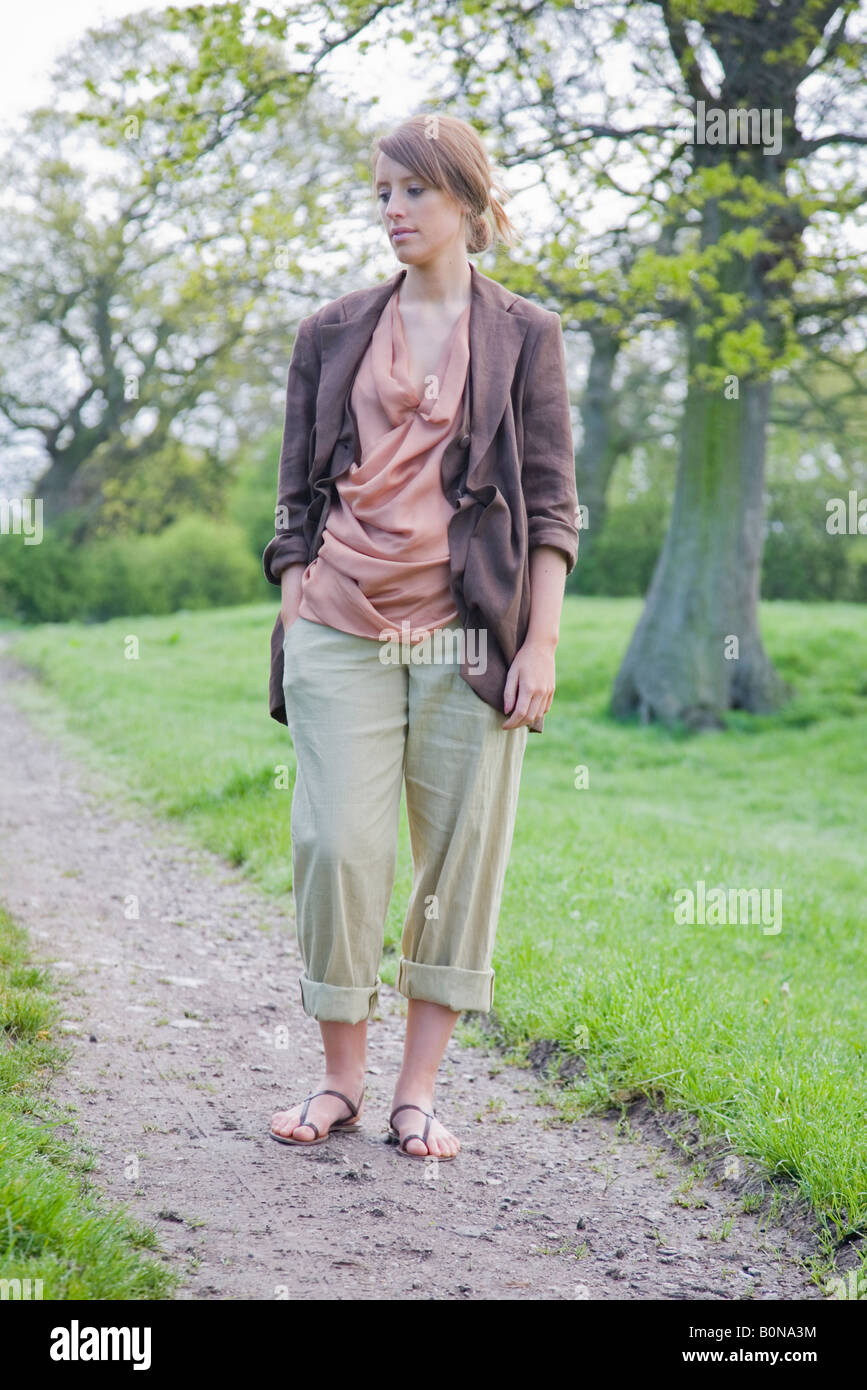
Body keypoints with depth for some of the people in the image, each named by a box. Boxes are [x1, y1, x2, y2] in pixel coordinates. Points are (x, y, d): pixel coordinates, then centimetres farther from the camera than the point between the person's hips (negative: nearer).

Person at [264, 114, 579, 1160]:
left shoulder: (523, 335, 8)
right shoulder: (332, 336, 13)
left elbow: (551, 504, 4)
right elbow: (298, 499, 14)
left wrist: (541, 644, -4)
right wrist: (292, 627, 5)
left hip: (467, 633, -1)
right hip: (341, 632, 1)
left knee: (460, 857, 1)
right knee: (338, 847, -6)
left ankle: (418, 1091, 11)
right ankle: (340, 1077, 10)